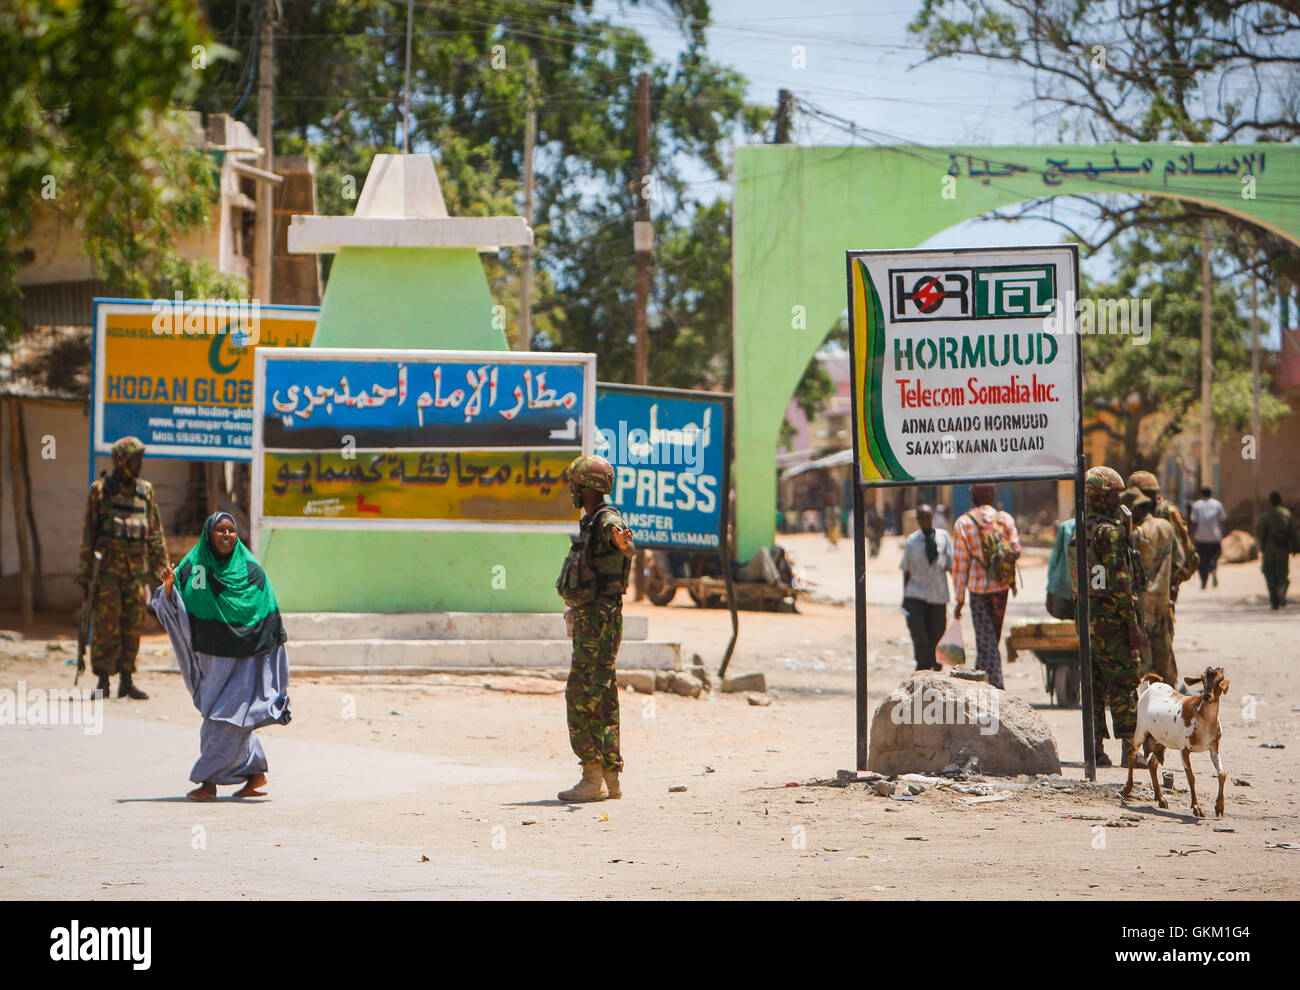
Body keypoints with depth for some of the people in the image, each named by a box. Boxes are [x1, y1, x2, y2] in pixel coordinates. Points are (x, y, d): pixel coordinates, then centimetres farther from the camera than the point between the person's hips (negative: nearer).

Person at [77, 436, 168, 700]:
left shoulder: (145, 490, 11)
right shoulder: (100, 489, 1)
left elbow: (155, 532, 13)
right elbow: (88, 532, 1)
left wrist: (161, 568, 8)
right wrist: (84, 572, -2)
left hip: (136, 567, 4)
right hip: (108, 566, -4)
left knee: (133, 626, 4)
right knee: (106, 625, -6)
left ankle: (126, 681, 11)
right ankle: (103, 682, 0)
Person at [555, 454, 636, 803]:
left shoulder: (607, 521, -15)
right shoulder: (589, 522, 16)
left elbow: (628, 549, -39)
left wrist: (624, 544, -63)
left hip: (600, 621, -10)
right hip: (587, 620, 10)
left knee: (582, 697, -11)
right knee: (603, 699, 11)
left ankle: (593, 778, -9)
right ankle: (610, 778, 15)